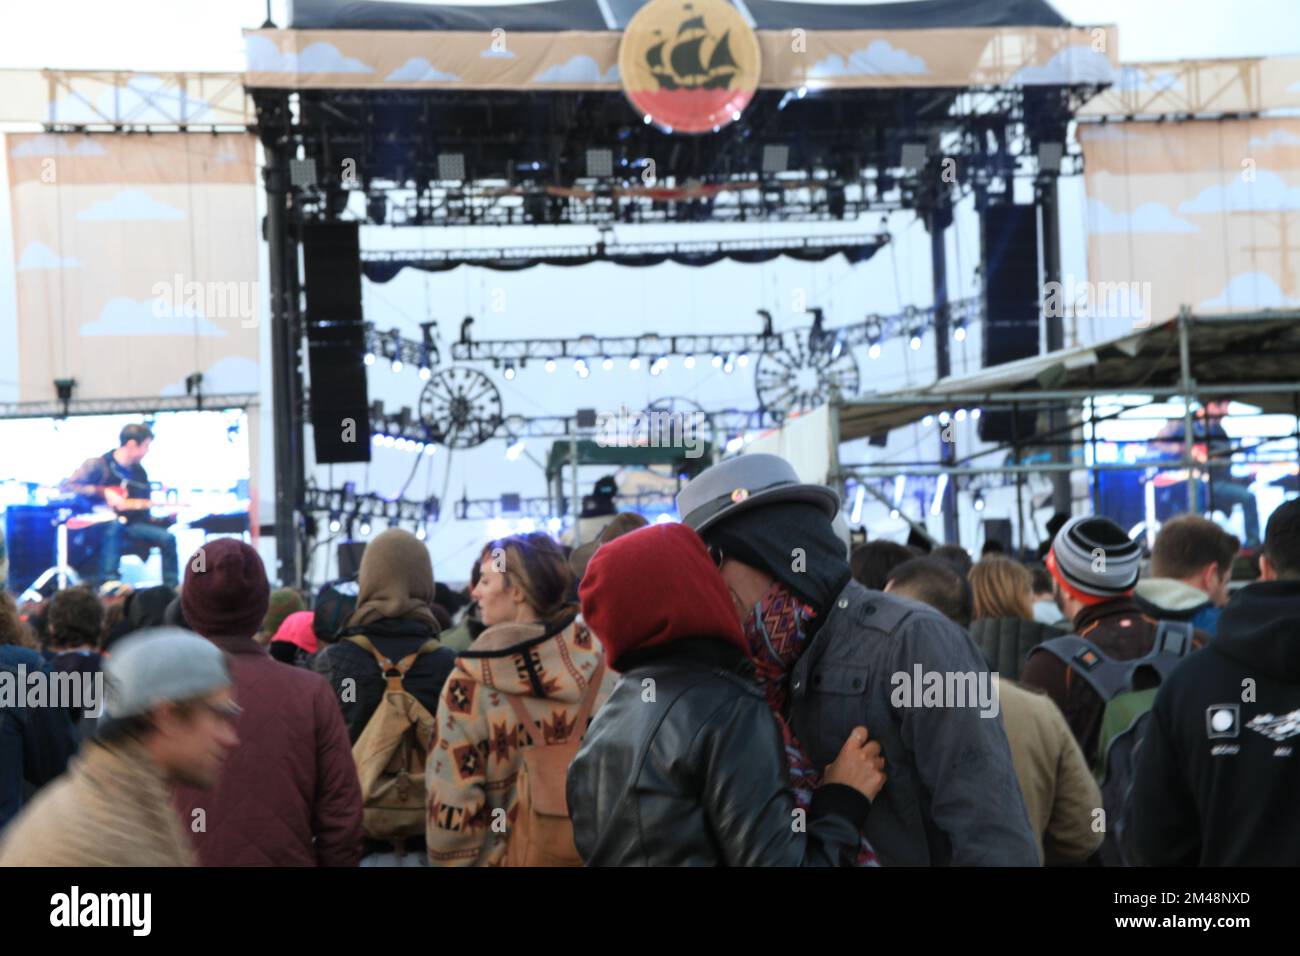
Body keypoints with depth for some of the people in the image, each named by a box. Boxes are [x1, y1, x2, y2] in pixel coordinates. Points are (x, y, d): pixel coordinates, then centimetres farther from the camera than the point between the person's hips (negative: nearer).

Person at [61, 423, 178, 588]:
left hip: (129, 525, 6)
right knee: (115, 524, -40)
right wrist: (104, 492, -21)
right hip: (97, 525, -6)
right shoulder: (97, 465, -6)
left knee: (166, 537, -13)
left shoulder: (140, 473, 14)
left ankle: (172, 589, -9)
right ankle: (108, 583, -42)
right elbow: (66, 487, -14)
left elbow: (143, 509, 19)